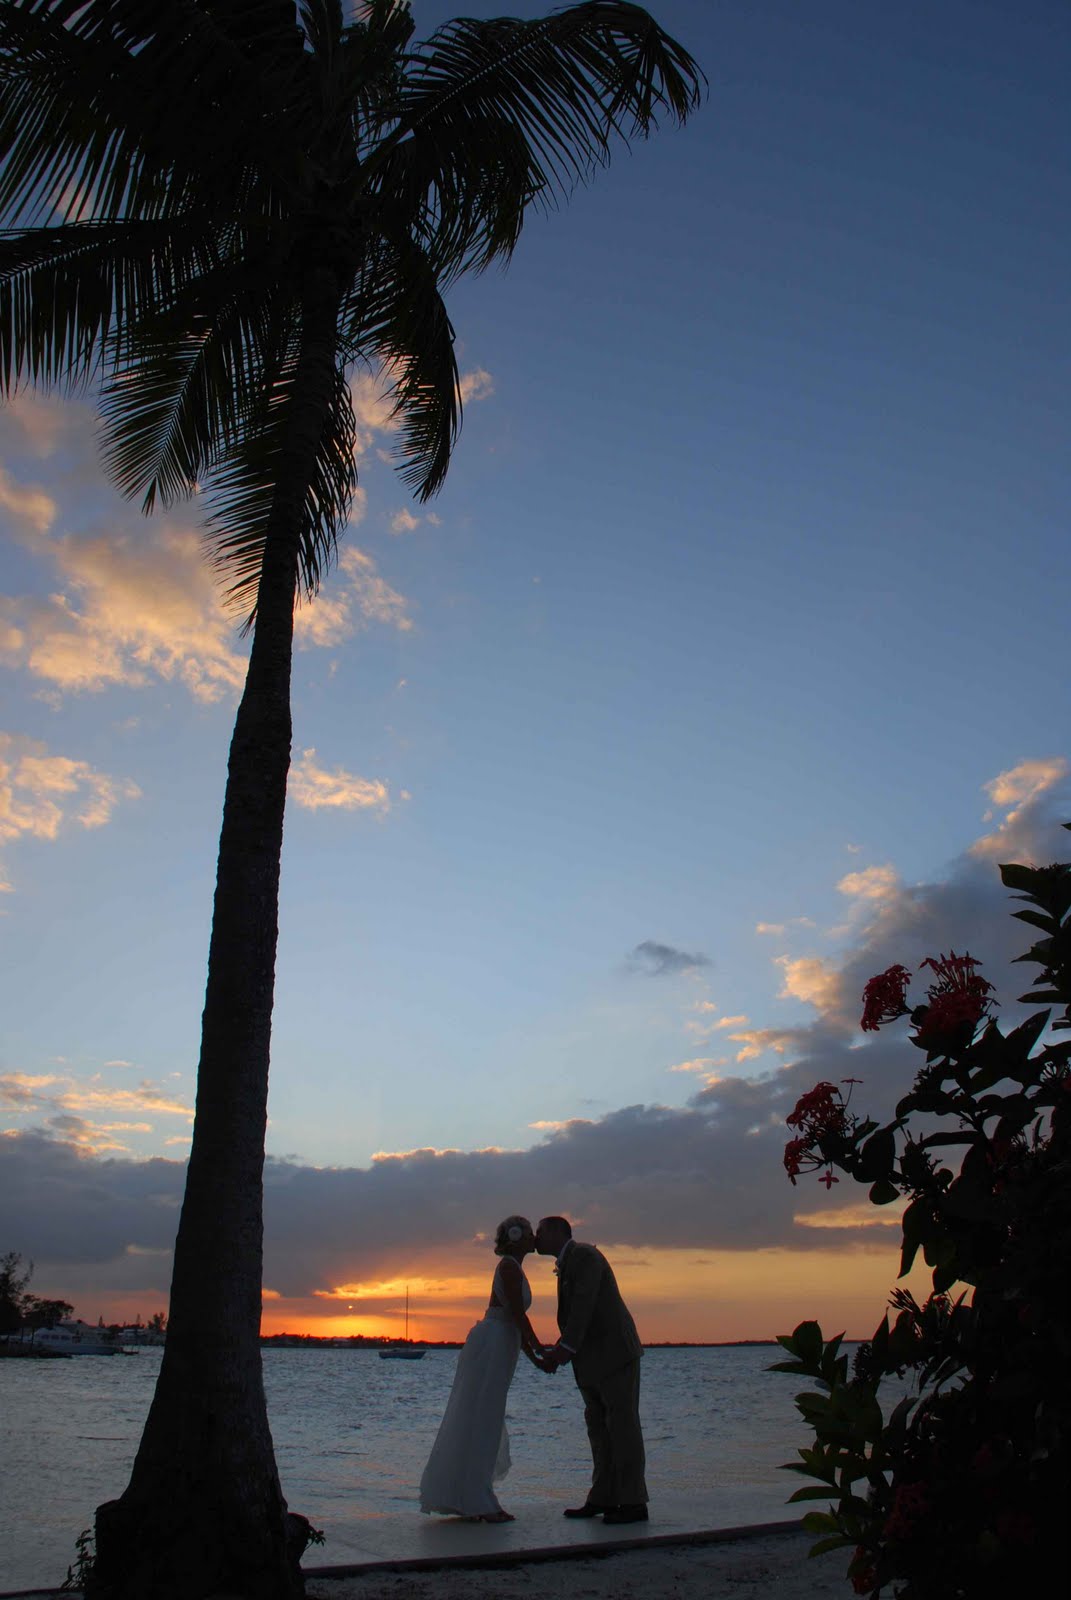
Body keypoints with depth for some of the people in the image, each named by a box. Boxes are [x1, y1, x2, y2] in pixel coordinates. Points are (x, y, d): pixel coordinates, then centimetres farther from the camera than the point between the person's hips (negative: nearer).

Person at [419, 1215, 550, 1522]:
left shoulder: (514, 1269, 19)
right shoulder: (509, 1266, -9)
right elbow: (518, 1316, -14)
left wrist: (534, 1359, 18)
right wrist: (543, 1352, -8)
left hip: (497, 1349, 10)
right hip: (491, 1347, -10)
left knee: (480, 1425, 13)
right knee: (479, 1424, -6)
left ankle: (469, 1501, 19)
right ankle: (476, 1504, -2)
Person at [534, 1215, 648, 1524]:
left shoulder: (584, 1254, -13)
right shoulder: (567, 1264, 17)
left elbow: (584, 1304, -23)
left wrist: (566, 1348, -28)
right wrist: (558, 1351, 7)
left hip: (615, 1351, -10)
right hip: (593, 1359, 10)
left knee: (622, 1425, -5)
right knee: (599, 1426, 9)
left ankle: (633, 1503, 0)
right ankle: (603, 1499, 15)